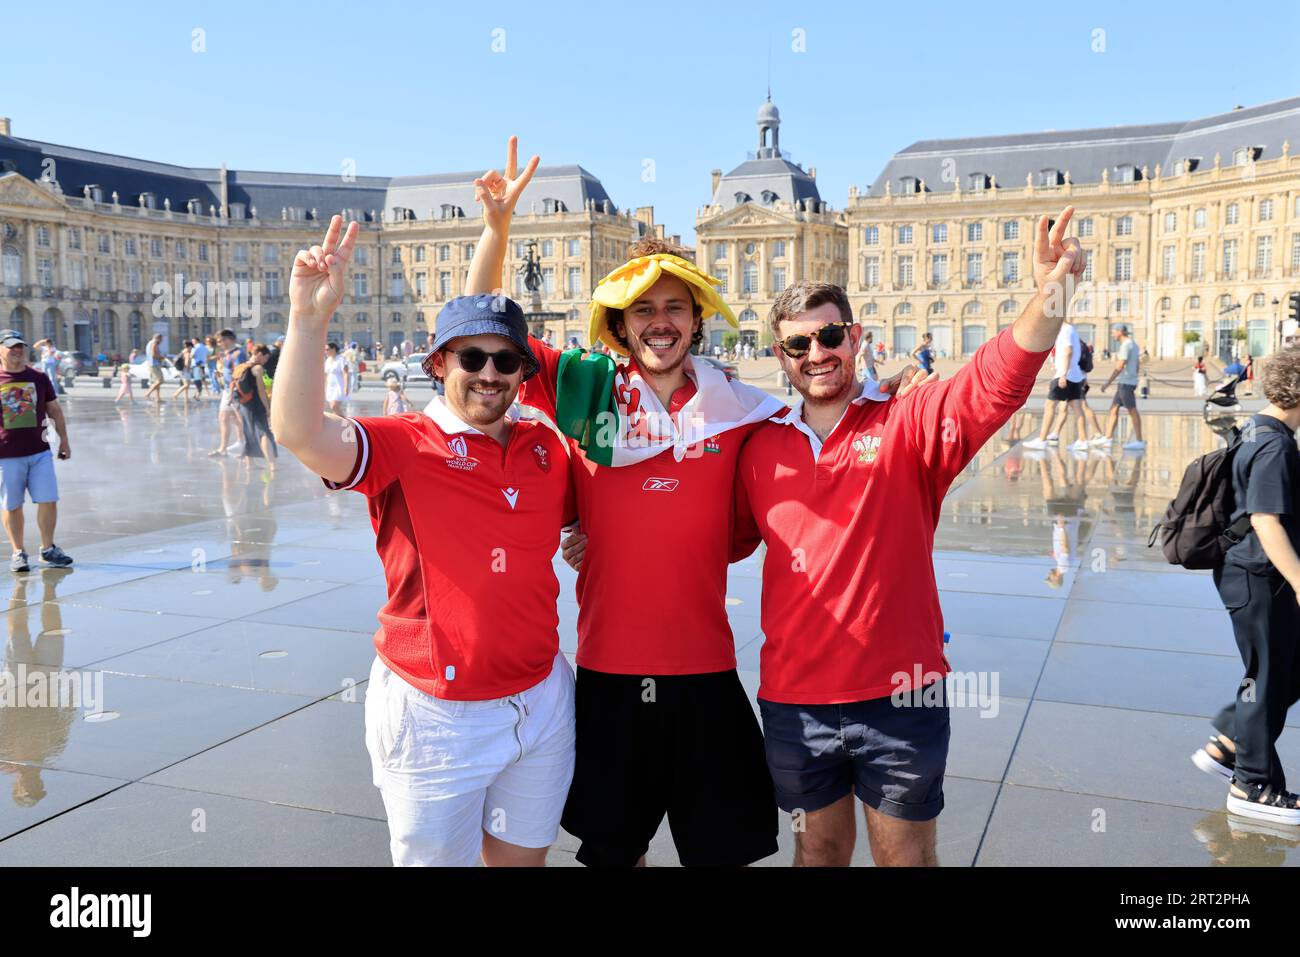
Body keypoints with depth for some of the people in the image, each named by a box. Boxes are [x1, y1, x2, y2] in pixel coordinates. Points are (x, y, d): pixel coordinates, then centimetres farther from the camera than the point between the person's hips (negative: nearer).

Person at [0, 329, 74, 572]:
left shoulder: (39, 378, 7)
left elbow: (55, 411, 14)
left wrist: (64, 440, 13)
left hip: (40, 452, 2)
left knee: (48, 501, -2)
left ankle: (48, 548, 13)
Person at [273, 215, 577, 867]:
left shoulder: (547, 449, 4)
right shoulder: (404, 446, -12)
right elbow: (298, 432, -29)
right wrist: (309, 316, -37)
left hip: (542, 703, 5)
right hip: (437, 715, -5)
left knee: (521, 855, 22)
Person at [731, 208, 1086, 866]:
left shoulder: (906, 422, -6)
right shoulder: (761, 447, 3)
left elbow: (997, 385, -23)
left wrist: (1048, 295, -40)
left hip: (900, 694, -2)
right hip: (794, 700, 2)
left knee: (906, 855, 15)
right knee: (820, 848, 20)